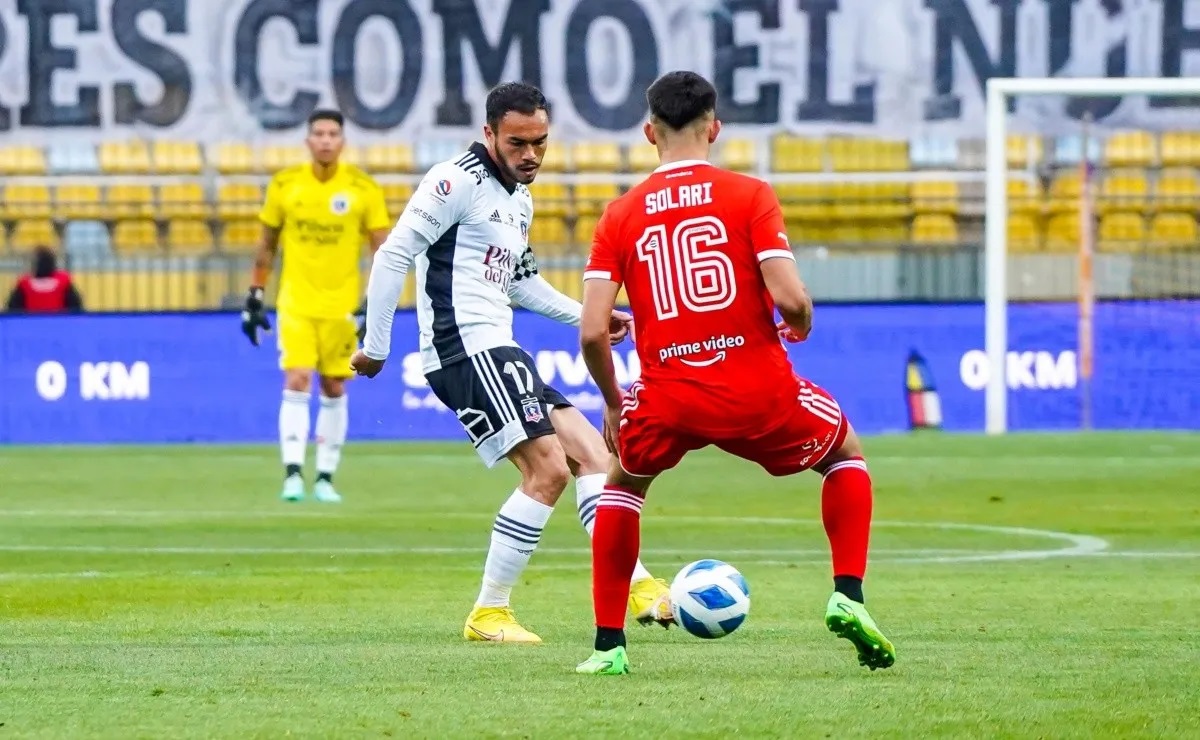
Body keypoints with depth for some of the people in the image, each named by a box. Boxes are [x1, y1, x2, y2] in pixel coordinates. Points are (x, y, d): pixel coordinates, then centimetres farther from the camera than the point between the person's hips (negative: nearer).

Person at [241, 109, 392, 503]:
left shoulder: (363, 189, -4)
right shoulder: (284, 185, 1)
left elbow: (382, 249, -2)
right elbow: (267, 244, 10)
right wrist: (255, 296, 8)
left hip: (341, 307, 0)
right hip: (295, 304, 0)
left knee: (334, 391, 5)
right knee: (296, 383, -12)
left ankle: (325, 478, 13)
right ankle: (293, 474, -14)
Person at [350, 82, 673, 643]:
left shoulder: (519, 198, 19)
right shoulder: (458, 181, -11)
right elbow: (393, 256, -13)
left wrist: (585, 316, 28)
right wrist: (375, 345, -13)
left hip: (495, 353, 10)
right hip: (465, 349, -10)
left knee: (590, 453, 6)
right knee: (548, 468, -14)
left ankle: (637, 586, 7)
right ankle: (489, 613, -8)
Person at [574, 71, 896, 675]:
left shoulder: (619, 216, 4)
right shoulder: (749, 195, -3)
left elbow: (591, 334, -3)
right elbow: (789, 298, -13)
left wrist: (612, 402, 14)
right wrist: (802, 325, 11)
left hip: (669, 399, 1)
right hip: (759, 395, -1)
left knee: (623, 483, 31)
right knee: (845, 453, 28)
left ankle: (608, 646, 21)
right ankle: (848, 598, 11)